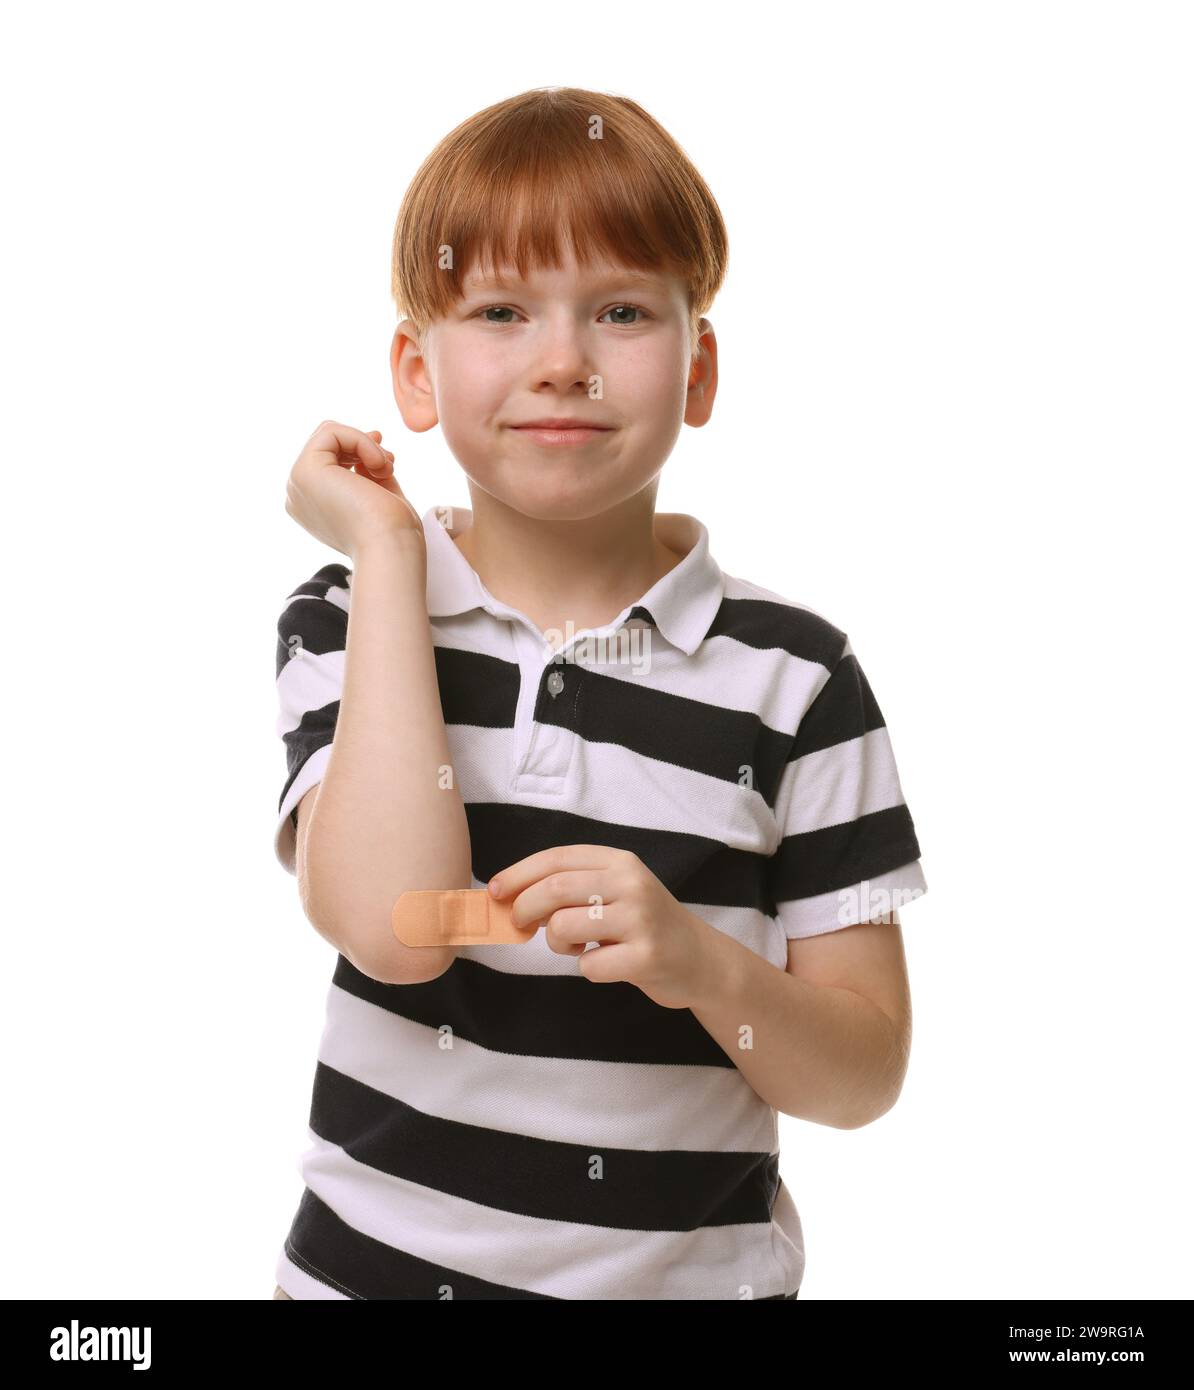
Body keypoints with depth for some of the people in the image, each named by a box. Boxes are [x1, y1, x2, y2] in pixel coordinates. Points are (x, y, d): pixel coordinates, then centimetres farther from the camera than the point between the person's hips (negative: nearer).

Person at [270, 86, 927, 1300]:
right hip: (375, 1256, 1)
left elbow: (863, 1077, -7)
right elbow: (391, 927, -24)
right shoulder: (351, 620, -6)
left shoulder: (793, 678, -8)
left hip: (690, 1269, 0)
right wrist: (386, 554, -20)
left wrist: (700, 960, -26)